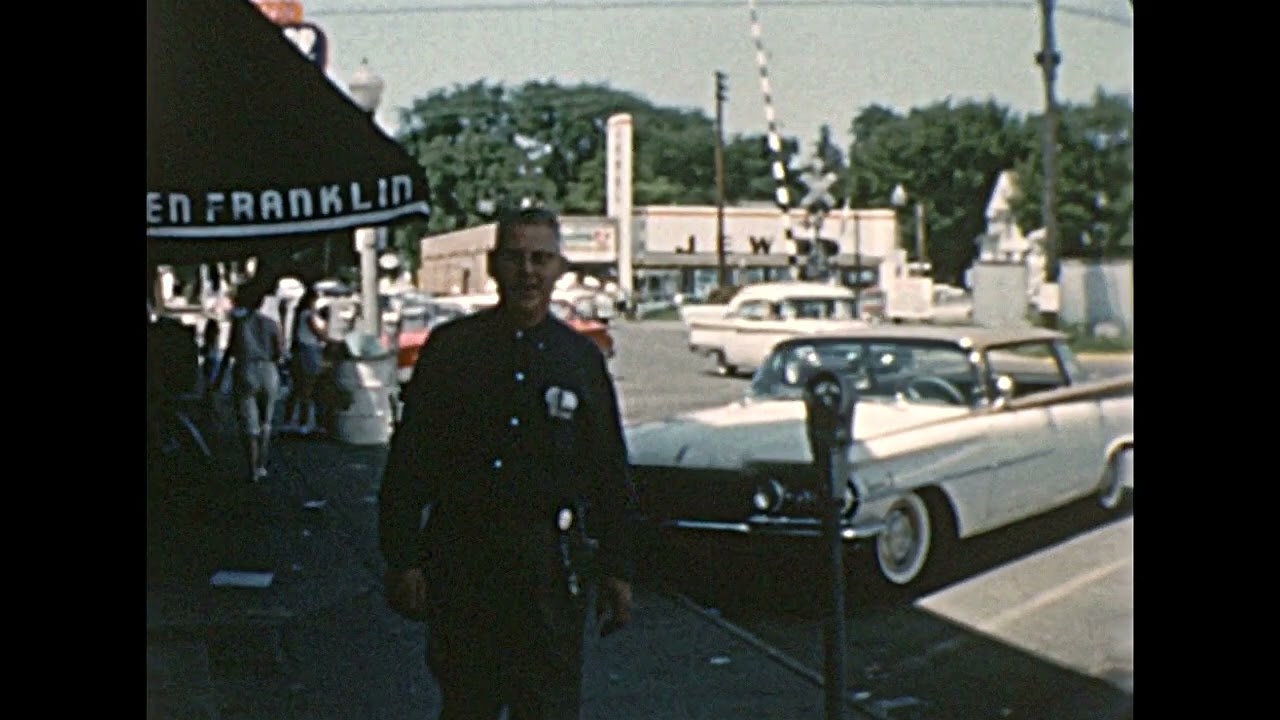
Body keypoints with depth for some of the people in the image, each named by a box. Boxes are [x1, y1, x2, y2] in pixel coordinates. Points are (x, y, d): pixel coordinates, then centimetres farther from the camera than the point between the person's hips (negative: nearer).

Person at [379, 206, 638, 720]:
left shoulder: (582, 358, 7)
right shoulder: (451, 347, 2)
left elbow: (611, 475, 10)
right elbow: (408, 462, 1)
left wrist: (617, 570, 8)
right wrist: (401, 558, -4)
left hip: (550, 562, 1)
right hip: (461, 559, 0)